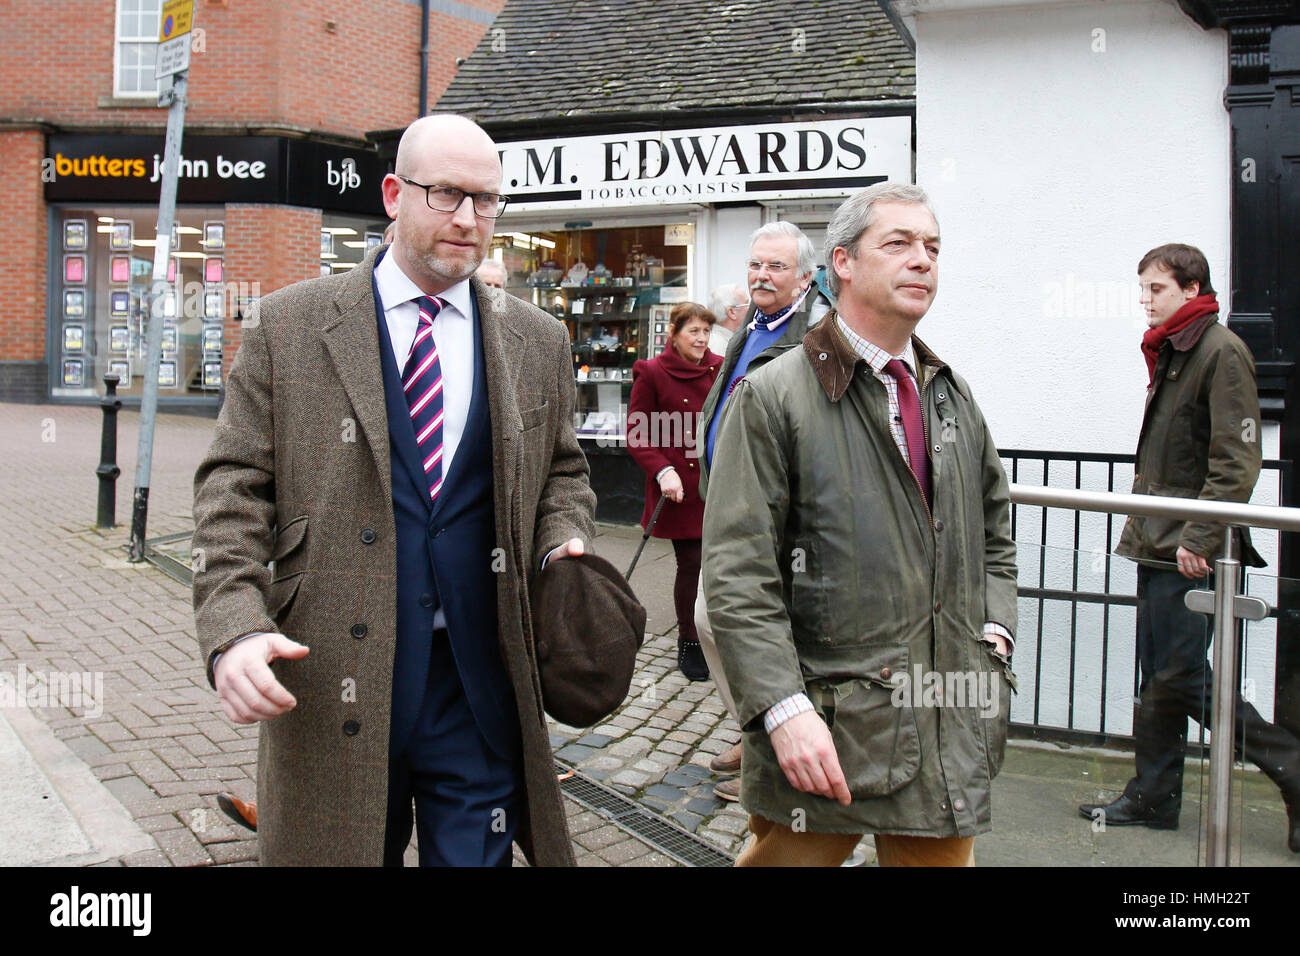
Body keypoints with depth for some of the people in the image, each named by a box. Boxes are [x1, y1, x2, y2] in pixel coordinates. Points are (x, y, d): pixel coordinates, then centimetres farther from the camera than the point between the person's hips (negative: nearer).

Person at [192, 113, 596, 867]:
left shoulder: (538, 342, 9)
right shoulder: (290, 325, 1)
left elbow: (563, 471, 19)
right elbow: (235, 487, -1)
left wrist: (562, 548, -3)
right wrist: (234, 626, -14)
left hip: (481, 686, 2)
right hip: (331, 681, -1)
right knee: (340, 847, 14)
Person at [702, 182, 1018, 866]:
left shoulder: (952, 395, 14)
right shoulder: (773, 396, -8)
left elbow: (994, 533, 25)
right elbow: (738, 574, -13)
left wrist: (995, 630, 9)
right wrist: (783, 707, -20)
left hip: (952, 729, 6)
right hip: (824, 726, -5)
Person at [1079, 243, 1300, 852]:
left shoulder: (1221, 351, -11)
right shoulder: (1168, 353, 17)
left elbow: (1237, 462, -18)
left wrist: (1199, 539, -21)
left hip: (1189, 554, -9)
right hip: (1159, 545, 9)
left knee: (1182, 678, -7)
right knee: (1160, 678, 12)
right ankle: (1152, 799, 20)